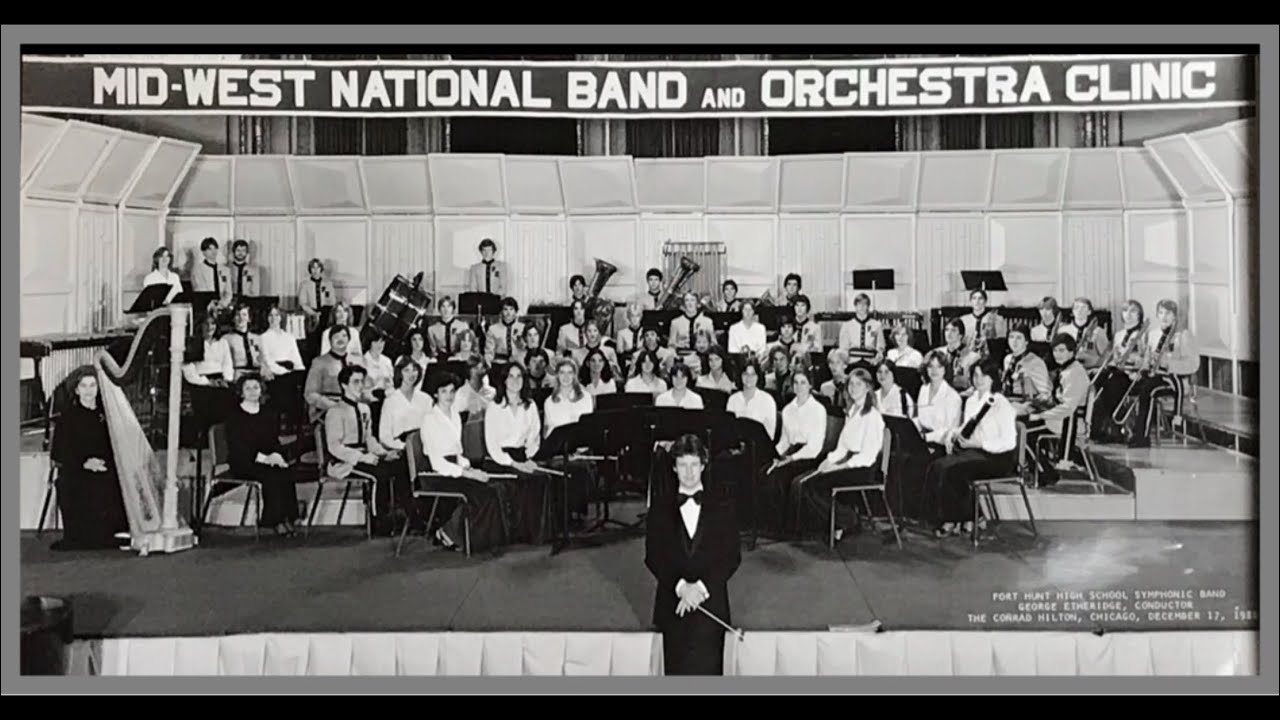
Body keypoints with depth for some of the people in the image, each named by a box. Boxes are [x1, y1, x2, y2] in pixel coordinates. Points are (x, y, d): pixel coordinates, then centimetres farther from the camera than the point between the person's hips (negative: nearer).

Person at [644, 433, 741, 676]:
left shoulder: (722, 503, 4)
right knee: (677, 668, -1)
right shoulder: (661, 504, 6)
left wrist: (701, 587, -11)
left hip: (711, 599, -1)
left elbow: (732, 557, 1)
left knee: (705, 667, -9)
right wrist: (681, 586, -13)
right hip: (672, 602, 1)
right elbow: (653, 556, 1)